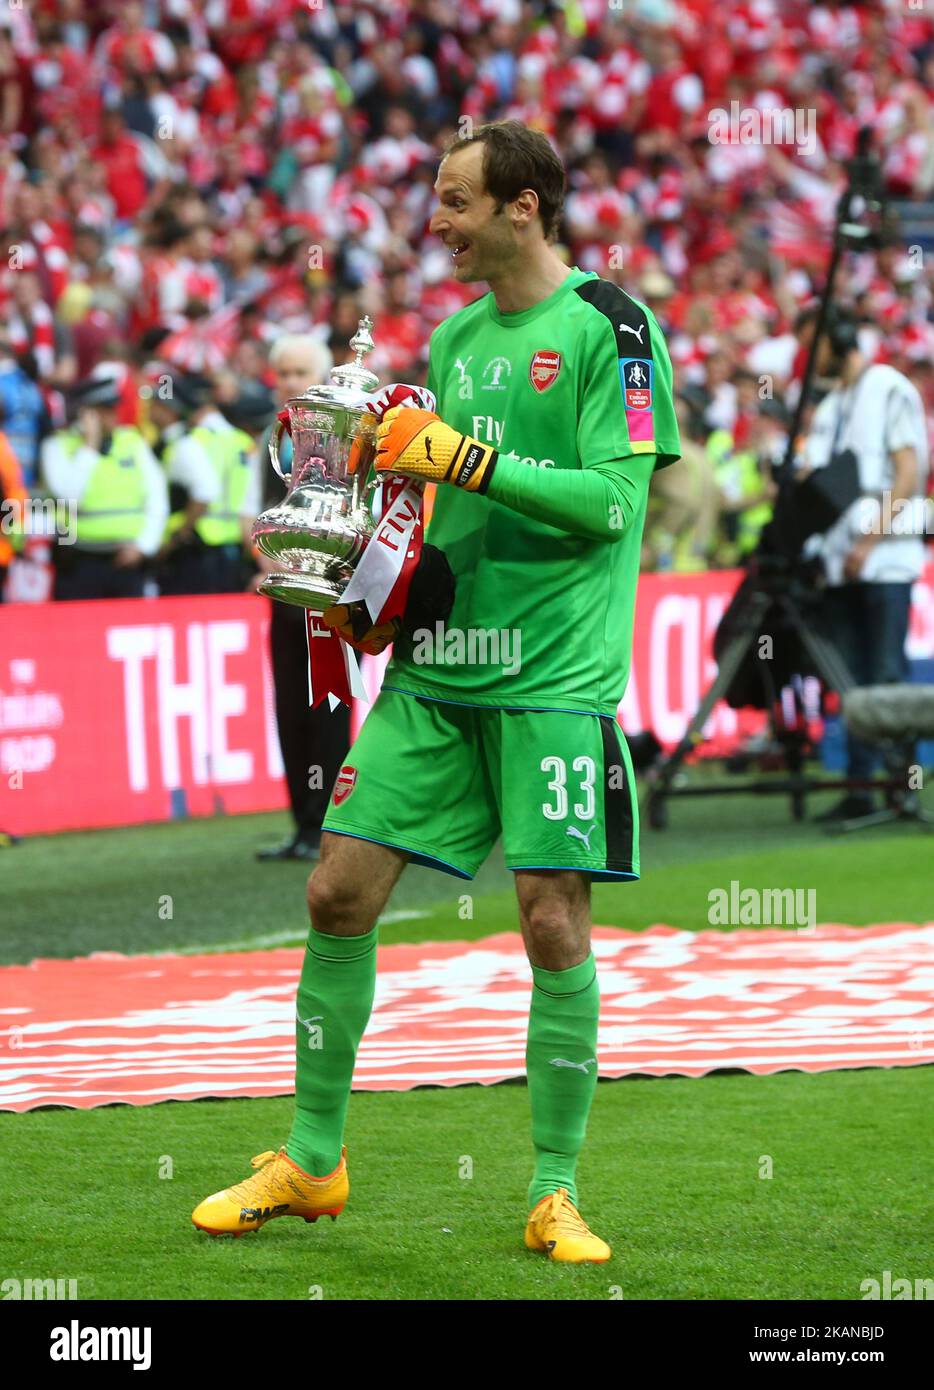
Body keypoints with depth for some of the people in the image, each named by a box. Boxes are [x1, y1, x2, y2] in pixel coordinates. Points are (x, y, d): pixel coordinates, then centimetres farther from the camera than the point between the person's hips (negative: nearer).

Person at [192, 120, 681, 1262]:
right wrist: (390, 464, 4)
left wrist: (469, 459, -17)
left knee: (553, 922, -7)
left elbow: (613, 500, -14)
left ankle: (555, 1192, 5)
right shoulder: (456, 336, 14)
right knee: (340, 894, 2)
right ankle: (311, 1161, 15)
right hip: (435, 664, 6)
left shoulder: (608, 327, -6)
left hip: (554, 679, -6)